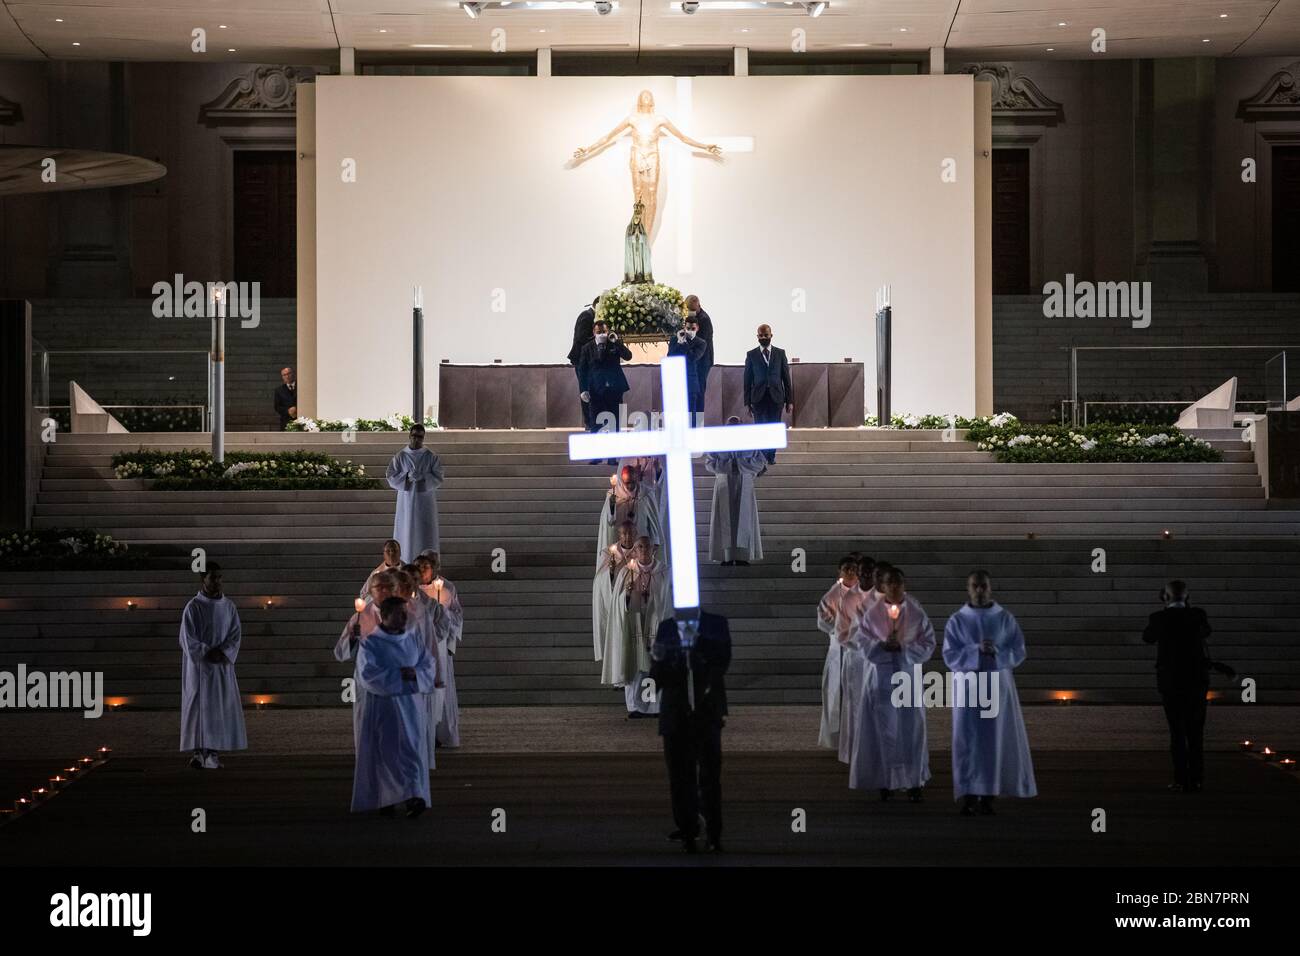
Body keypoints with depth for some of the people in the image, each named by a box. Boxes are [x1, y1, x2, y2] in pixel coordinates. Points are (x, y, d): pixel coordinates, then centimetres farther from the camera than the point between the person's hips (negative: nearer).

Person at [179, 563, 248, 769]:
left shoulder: (229, 607, 8)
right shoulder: (193, 607, -4)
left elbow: (235, 635, 2)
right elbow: (188, 639, -8)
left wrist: (221, 653, -14)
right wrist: (208, 654, -16)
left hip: (223, 666, 4)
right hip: (199, 666, -4)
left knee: (221, 709, 0)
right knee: (199, 705, -10)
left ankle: (214, 754, 3)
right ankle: (198, 752, -15)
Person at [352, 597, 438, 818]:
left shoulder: (414, 639, 9)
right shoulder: (371, 643, -3)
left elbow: (430, 666, 5)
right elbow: (367, 674, -15)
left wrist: (415, 674, -16)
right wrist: (398, 675, -17)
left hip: (412, 704, 3)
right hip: (383, 705, -3)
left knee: (413, 751, -4)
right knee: (387, 752, -3)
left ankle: (414, 797, -7)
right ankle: (384, 800, 5)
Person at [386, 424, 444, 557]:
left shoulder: (431, 457, 0)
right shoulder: (400, 456, 2)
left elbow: (438, 478, -3)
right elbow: (391, 477, -1)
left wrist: (422, 477, -19)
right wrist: (407, 477, -16)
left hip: (425, 502, -1)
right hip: (406, 502, 1)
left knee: (425, 535, -1)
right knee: (406, 533, 2)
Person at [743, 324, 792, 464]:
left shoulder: (780, 353, 7)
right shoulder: (751, 355, 5)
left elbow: (786, 377, 7)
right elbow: (747, 379, 5)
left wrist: (789, 400, 3)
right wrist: (747, 402, 0)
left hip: (776, 397, 1)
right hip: (759, 397, -1)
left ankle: (771, 457, 12)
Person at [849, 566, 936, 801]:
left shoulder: (916, 612, -1)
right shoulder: (871, 611, -1)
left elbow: (928, 643, 1)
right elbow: (862, 640, 2)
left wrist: (903, 648, -13)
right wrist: (882, 646, -15)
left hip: (908, 674, 0)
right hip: (880, 675, 0)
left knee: (910, 728, -2)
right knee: (882, 728, 2)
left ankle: (913, 782, 3)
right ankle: (885, 780, 10)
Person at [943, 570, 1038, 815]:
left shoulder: (1006, 619, 3)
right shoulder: (957, 621, 1)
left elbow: (1019, 652, 0)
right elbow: (950, 656, -6)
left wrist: (996, 652, -19)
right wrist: (977, 650, -20)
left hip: (998, 685, 1)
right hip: (968, 686, -1)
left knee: (995, 739, 0)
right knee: (968, 740, -5)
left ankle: (988, 795, 7)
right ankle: (969, 796, -4)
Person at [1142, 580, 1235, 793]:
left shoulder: (1158, 618, -9)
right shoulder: (1198, 615, -4)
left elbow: (1147, 638, 10)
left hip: (1170, 682, -2)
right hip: (1197, 680, 2)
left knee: (1177, 732, 4)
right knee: (1196, 732, 10)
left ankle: (1182, 781, -1)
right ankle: (1196, 780, 8)